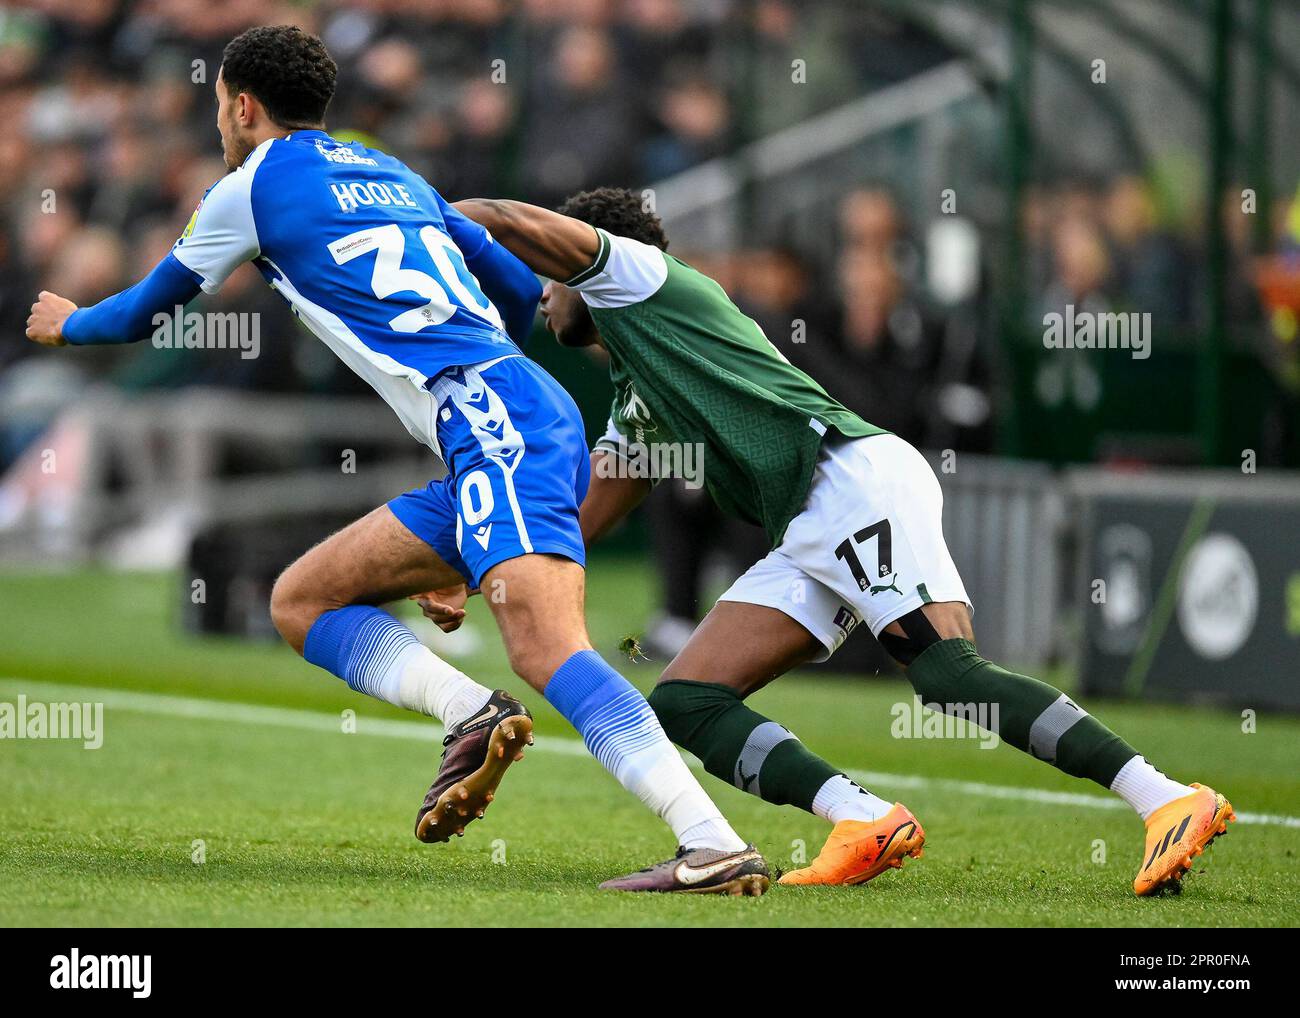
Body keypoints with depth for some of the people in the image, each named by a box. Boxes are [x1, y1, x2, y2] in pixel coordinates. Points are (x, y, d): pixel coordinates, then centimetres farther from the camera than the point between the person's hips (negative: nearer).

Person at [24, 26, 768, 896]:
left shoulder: (254, 186, 8)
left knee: (546, 649, -26)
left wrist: (69, 324, 44)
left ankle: (716, 847, -39)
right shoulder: (393, 176, 28)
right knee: (300, 601, 12)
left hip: (490, 416, -9)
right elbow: (525, 293, 33)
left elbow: (147, 311, 24)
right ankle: (471, 715, -11)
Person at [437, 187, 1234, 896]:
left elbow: (518, 224, -2)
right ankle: (868, 821, -19)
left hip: (858, 479, -10)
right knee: (684, 704, -1)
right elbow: (577, 524, 38)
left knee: (950, 672, -26)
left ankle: (1169, 801, -30)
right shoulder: (632, 401, 34)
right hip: (809, 541, 10)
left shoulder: (639, 274, 10)